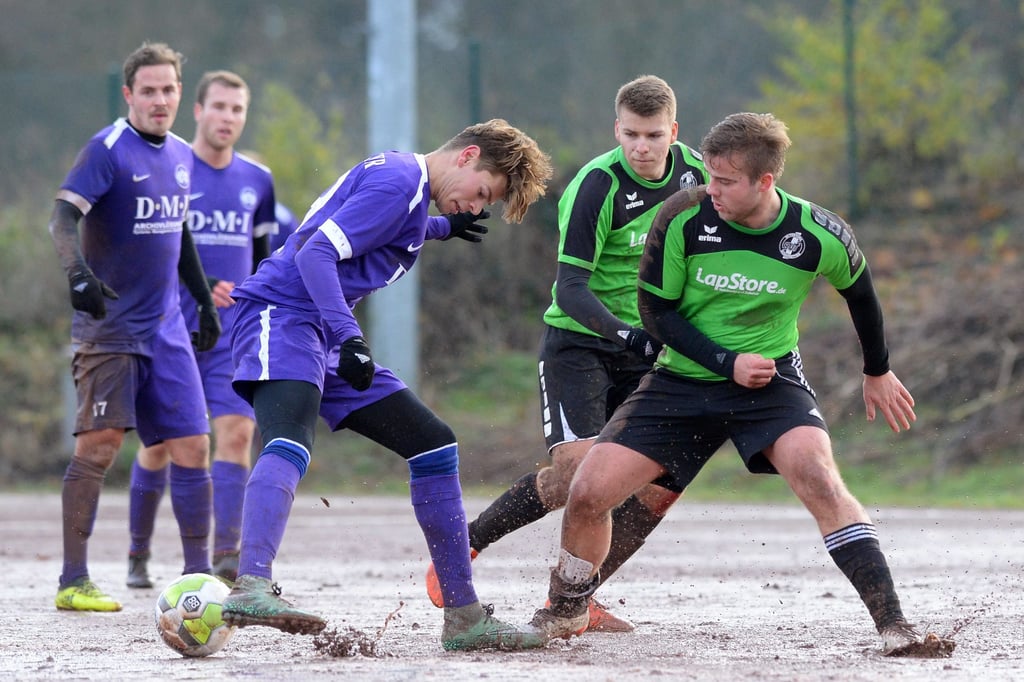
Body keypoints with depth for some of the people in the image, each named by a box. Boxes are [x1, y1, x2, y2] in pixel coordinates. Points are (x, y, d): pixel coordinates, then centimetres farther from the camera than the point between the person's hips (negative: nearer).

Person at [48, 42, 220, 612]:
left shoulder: (182, 156, 12)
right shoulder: (109, 149, -11)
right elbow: (65, 214, -23)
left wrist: (205, 300, 28)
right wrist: (77, 272, -40)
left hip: (167, 330, 7)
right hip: (109, 326, -7)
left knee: (193, 447, 3)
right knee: (101, 443, -12)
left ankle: (198, 576, 13)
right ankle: (74, 582, -6)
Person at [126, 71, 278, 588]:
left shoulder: (257, 181, 10)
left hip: (235, 333, 2)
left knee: (236, 432, -14)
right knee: (160, 444, 2)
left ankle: (227, 553, -18)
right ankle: (139, 554, 19)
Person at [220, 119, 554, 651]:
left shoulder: (405, 181, 19)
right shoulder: (398, 181, -12)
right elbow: (316, 253, -22)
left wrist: (442, 227, 51)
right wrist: (349, 339, -31)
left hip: (327, 335, 11)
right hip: (281, 314, -11)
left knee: (434, 445, 10)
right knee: (290, 443, -35)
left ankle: (465, 619, 13)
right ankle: (251, 588, -57)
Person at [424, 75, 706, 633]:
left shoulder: (691, 171, -2)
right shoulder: (596, 185, -21)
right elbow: (571, 288, -25)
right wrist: (625, 333, -39)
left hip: (644, 349, 6)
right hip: (578, 342, -6)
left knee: (665, 479, -7)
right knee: (576, 471, -22)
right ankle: (460, 548, -1)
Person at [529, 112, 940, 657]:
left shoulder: (819, 236, -16)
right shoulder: (683, 219, -17)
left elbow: (858, 290, 7)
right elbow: (655, 310, -7)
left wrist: (878, 372, 20)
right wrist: (728, 362, -18)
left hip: (771, 378, -1)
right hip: (682, 380, 1)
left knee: (818, 478, -30)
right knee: (588, 493, -8)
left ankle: (892, 622, -26)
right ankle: (564, 611, 21)